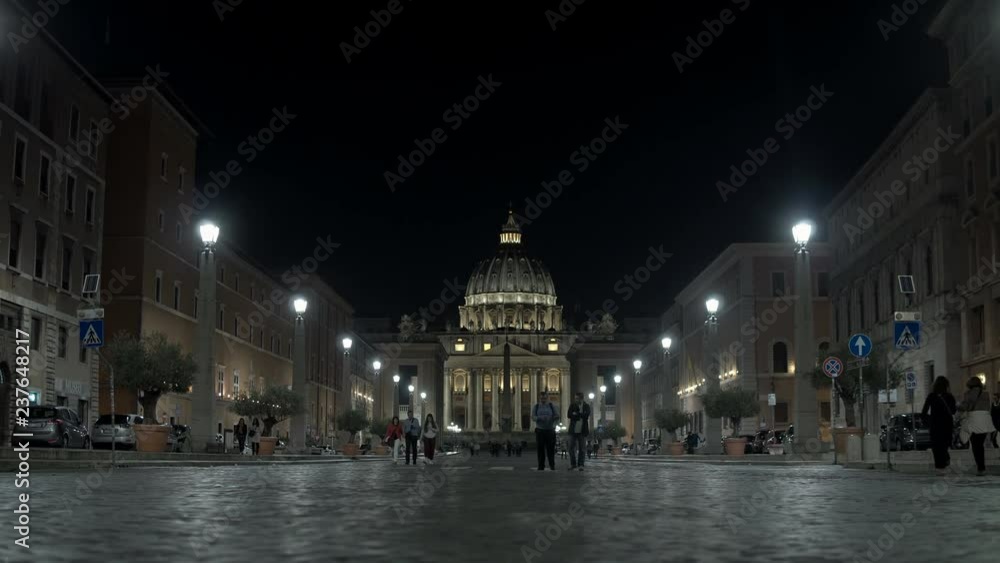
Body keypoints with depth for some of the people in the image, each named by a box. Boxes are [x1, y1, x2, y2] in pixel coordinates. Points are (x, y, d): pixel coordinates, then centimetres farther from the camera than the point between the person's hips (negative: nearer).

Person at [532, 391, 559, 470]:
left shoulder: (552, 406, 8)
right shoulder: (536, 407, 9)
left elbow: (557, 415, 2)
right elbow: (533, 417, -3)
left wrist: (555, 417, -22)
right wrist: (540, 418, -23)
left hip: (550, 430, 0)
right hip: (540, 430, 0)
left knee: (551, 448, -5)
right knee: (540, 449, -2)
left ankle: (552, 465, 3)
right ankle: (541, 466, 2)